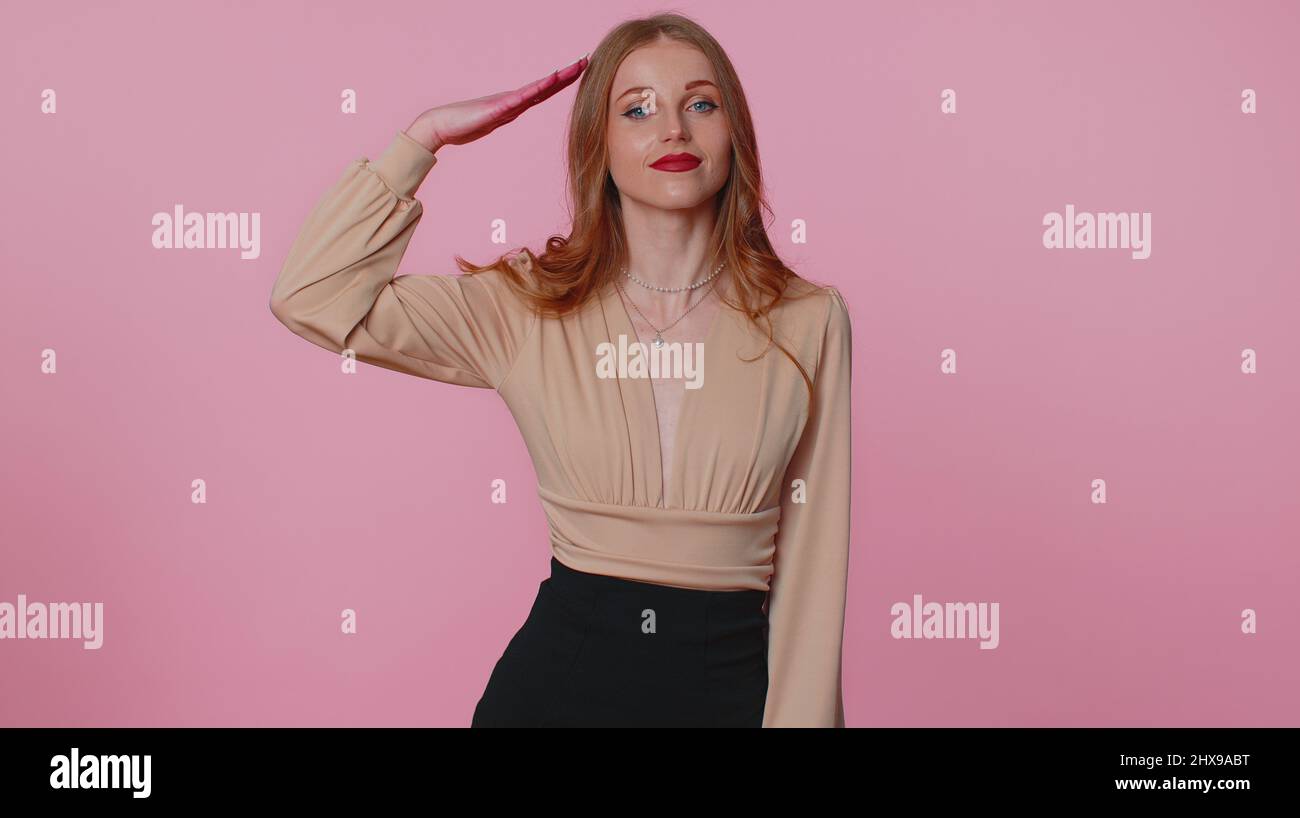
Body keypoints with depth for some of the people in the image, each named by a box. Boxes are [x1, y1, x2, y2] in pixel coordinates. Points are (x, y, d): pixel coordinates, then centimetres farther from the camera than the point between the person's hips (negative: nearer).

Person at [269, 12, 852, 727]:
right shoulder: (528, 306, -3)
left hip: (731, 680, 0)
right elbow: (313, 299, -8)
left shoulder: (810, 322, -3)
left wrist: (799, 715, -6)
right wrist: (424, 139, -5)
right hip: (559, 671, 1)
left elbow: (812, 559, -1)